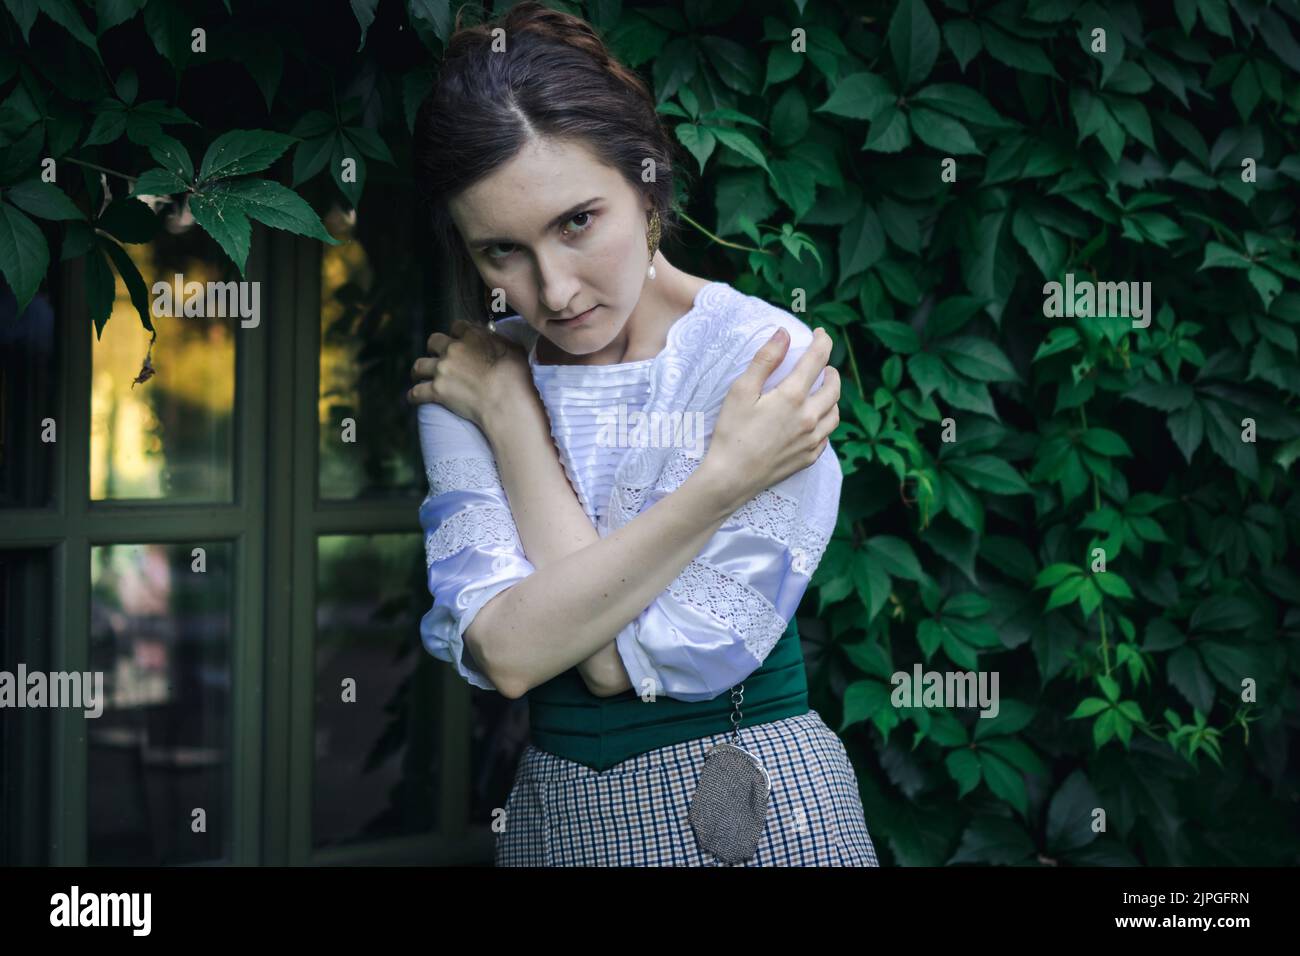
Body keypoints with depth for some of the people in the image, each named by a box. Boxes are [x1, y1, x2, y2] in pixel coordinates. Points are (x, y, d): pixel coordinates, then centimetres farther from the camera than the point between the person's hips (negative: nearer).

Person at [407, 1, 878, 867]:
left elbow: (625, 660, -21)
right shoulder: (469, 385, -5)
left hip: (759, 813, -3)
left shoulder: (768, 356, -17)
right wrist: (723, 478, -24)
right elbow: (507, 653, -19)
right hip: (558, 816, 3)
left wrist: (512, 414, -16)